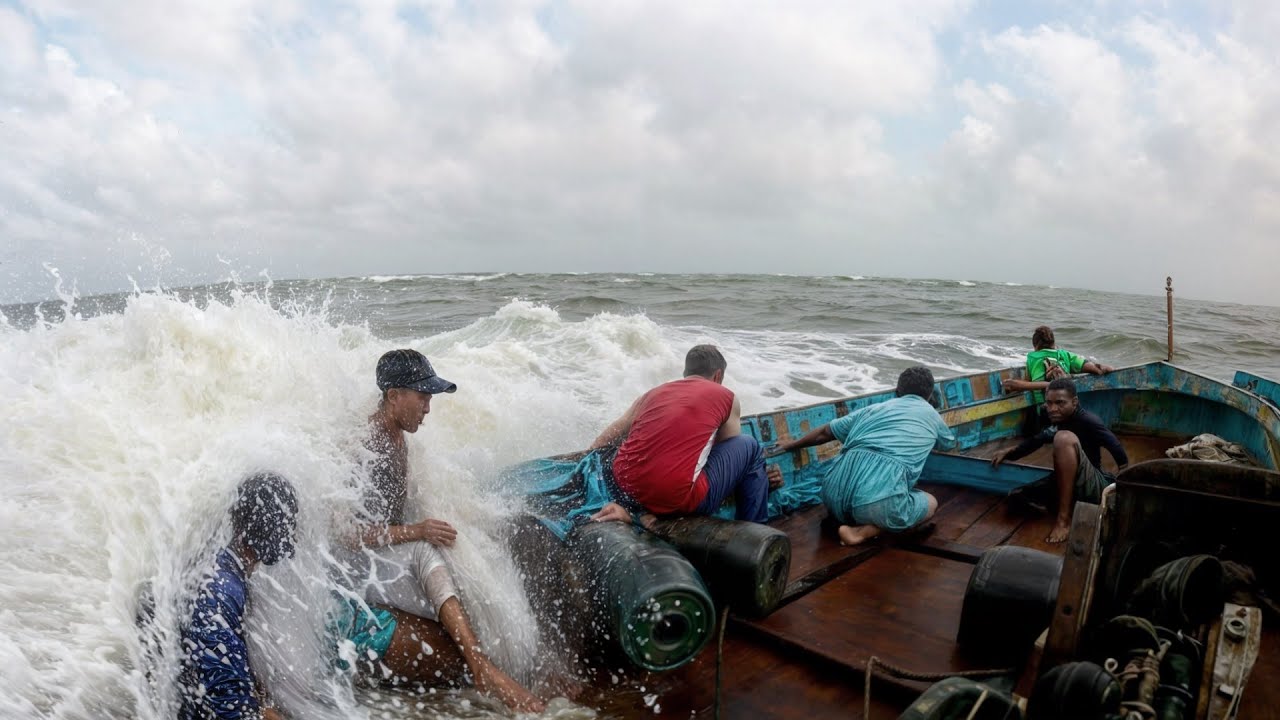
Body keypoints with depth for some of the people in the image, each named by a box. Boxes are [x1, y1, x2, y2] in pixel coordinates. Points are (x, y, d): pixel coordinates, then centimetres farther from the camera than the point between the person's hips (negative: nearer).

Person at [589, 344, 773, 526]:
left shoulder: (653, 393, 20)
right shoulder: (726, 397, 11)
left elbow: (598, 445, 20)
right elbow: (730, 450, 24)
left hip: (627, 490, 5)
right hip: (678, 501, -4)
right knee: (749, 446, 16)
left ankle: (627, 507, 13)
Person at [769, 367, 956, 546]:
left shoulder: (873, 408, 25)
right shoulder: (931, 414, 20)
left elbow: (824, 433, 32)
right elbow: (949, 442, 44)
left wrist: (789, 445, 48)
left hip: (834, 495, 6)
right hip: (879, 501, -6)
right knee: (930, 503, 21)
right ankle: (862, 532, 0)